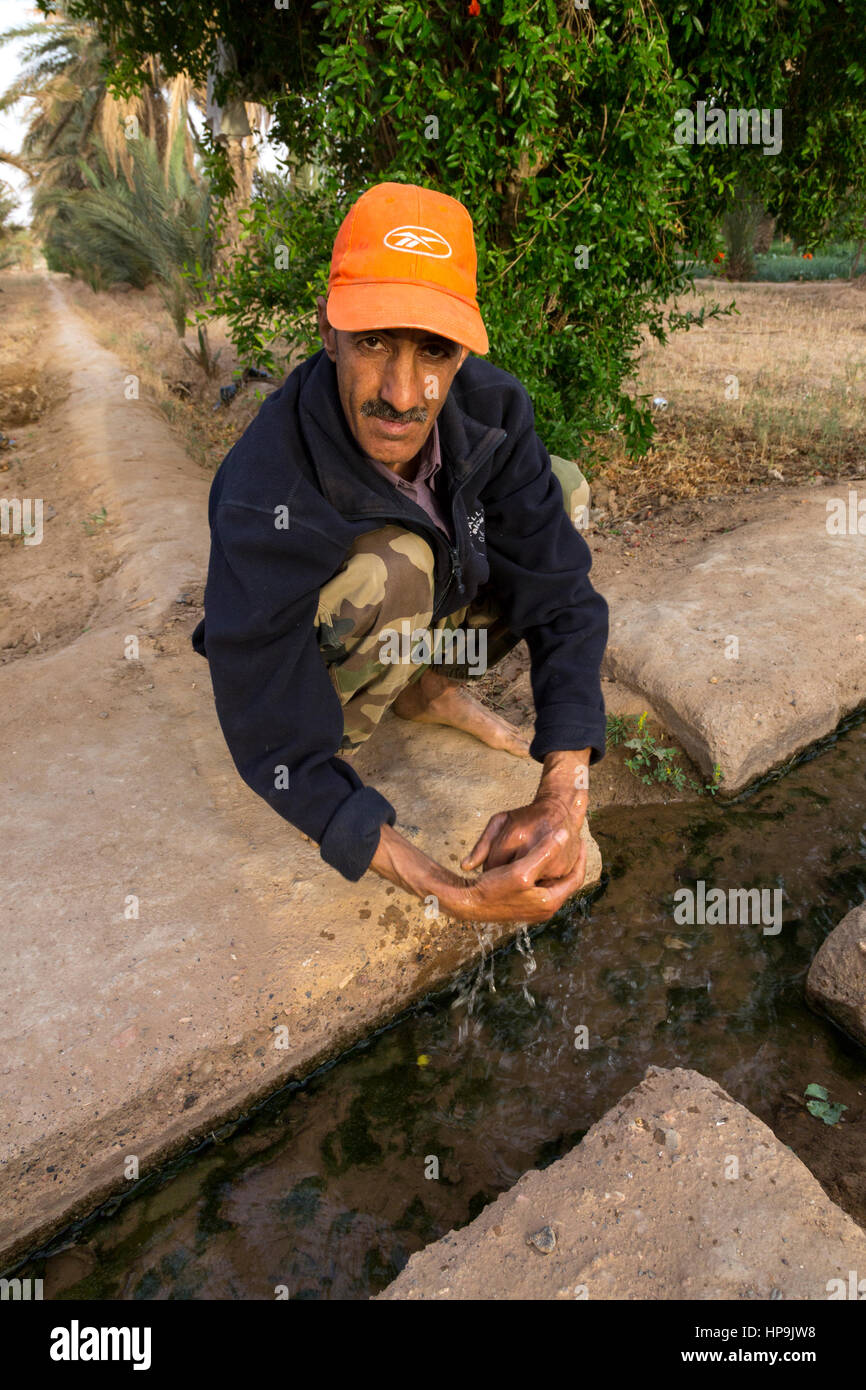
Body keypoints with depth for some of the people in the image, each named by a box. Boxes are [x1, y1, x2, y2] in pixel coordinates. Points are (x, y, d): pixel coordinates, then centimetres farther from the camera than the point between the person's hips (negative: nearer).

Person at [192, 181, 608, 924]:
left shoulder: (489, 408, -23)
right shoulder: (264, 502, -37)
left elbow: (561, 596, -21)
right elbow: (277, 751, -32)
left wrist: (563, 796, -35)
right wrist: (452, 893, -40)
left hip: (418, 627, 5)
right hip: (305, 660, -5)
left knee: (565, 488, -9)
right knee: (393, 566, -37)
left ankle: (429, 687, 1)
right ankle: (340, 745, -10)